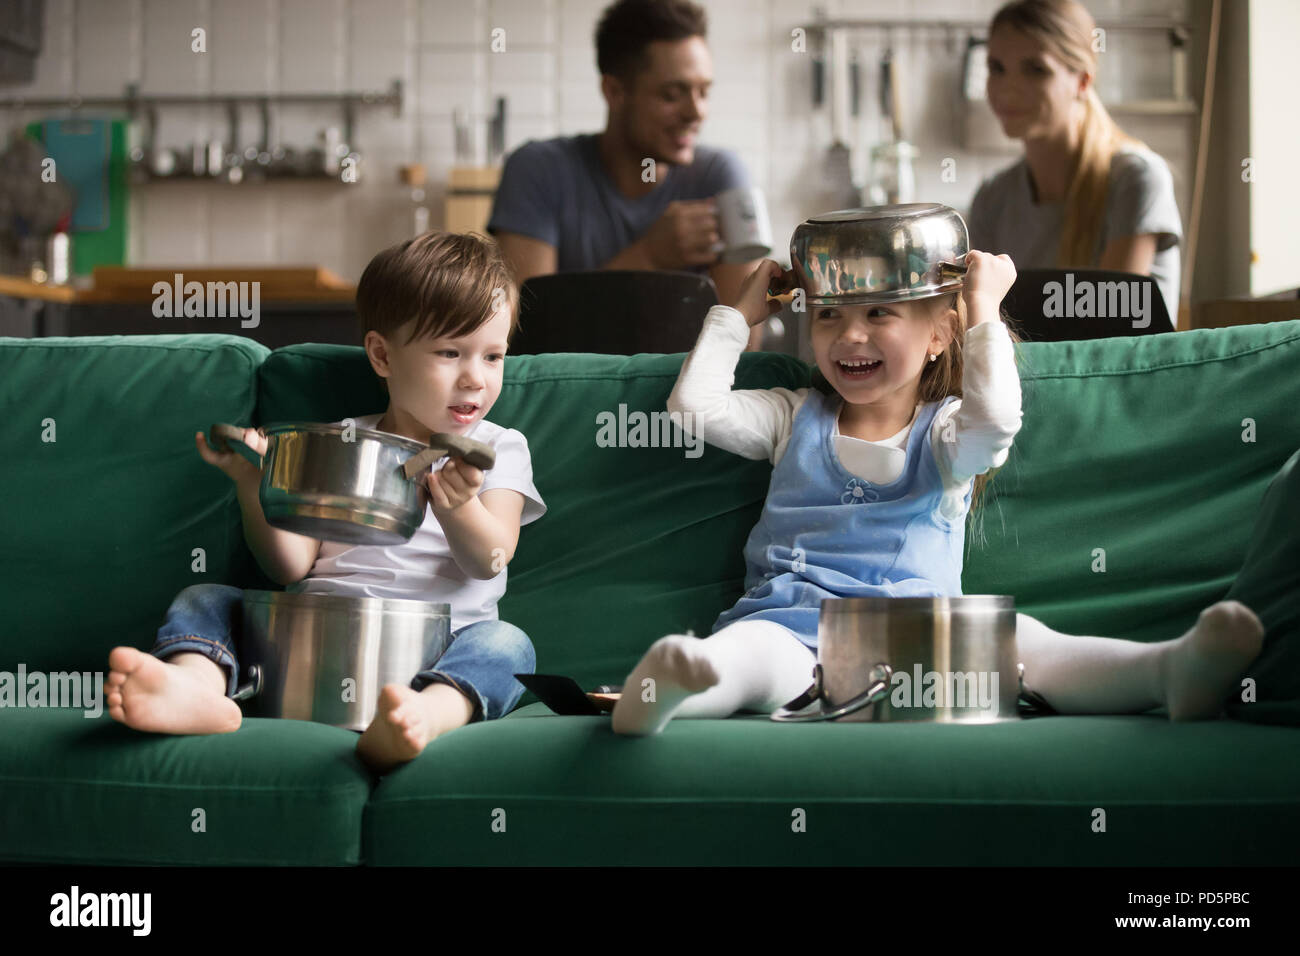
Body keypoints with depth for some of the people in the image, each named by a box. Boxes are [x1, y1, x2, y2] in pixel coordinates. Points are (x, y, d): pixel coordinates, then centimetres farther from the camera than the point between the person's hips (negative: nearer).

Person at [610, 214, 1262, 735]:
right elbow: (694, 406, 16)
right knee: (748, 650, -38)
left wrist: (984, 310, 3)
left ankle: (1171, 671, -57)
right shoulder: (794, 418, 25)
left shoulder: (946, 434, 17)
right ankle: (657, 691, -72)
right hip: (793, 617, 1)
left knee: (1015, 640, -32)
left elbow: (995, 418, -8)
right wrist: (741, 313, 23)